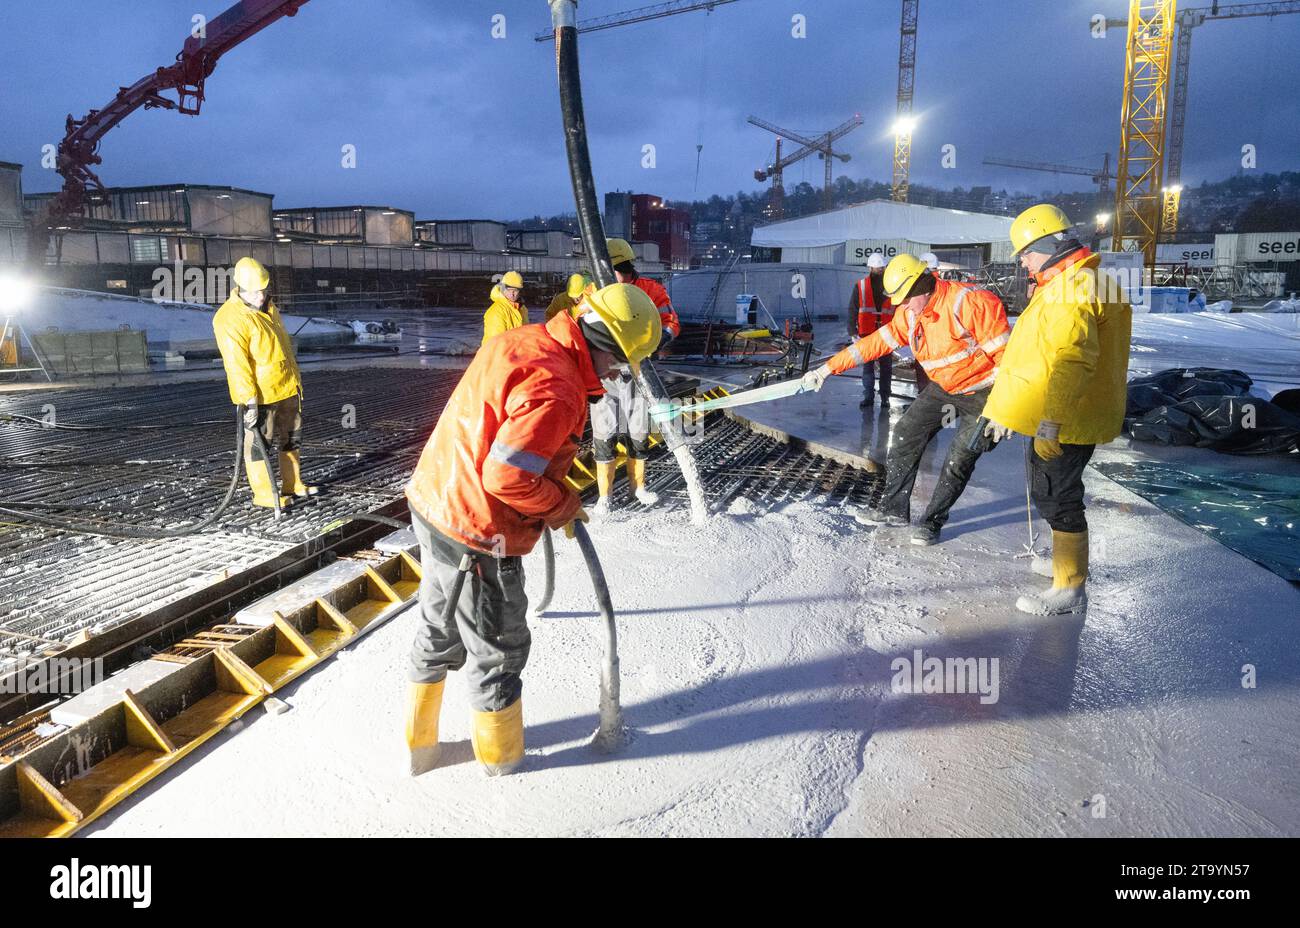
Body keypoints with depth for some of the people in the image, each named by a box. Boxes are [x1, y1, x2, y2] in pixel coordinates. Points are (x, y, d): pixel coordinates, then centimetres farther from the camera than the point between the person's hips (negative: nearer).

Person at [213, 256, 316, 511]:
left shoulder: (269, 307, 10)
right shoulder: (230, 318, -18)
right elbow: (236, 362, -23)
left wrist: (296, 379, 22)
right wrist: (249, 399, -25)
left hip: (287, 388, 9)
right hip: (259, 395, -9)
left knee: (292, 437, 16)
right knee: (259, 441, 1)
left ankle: (292, 484, 29)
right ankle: (263, 492, 10)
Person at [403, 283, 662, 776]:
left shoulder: (520, 340, 2)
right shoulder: (556, 390, -27)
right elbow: (507, 476, -30)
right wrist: (563, 504, -12)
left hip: (433, 504, 9)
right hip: (477, 537, -9)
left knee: (438, 633, 25)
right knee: (498, 648, 14)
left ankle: (420, 745, 43)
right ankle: (500, 755, 36)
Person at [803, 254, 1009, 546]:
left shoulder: (967, 303, -27)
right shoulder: (910, 314, -3)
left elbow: (1003, 352, -24)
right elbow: (876, 342, 1)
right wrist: (828, 368, -3)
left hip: (981, 392, -7)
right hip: (942, 387, 7)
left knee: (960, 459, -7)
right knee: (906, 435, 0)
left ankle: (932, 521, 8)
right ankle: (894, 508, 10)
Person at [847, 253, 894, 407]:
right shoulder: (860, 287, 0)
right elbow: (852, 311, 1)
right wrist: (852, 332, -6)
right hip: (867, 334, -1)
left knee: (886, 367, 5)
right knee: (867, 366, 4)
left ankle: (885, 397, 13)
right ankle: (868, 396, 12)